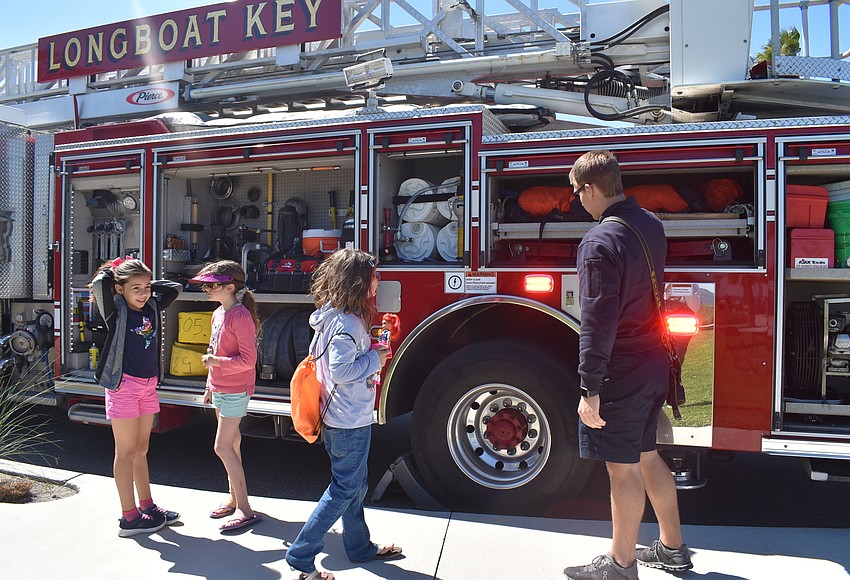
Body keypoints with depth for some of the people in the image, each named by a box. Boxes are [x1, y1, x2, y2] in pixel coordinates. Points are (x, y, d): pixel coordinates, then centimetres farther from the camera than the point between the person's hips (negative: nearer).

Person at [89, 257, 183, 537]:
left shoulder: (152, 307, 6)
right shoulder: (116, 311, -10)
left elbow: (175, 287, 17)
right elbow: (99, 283, -26)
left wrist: (148, 284, 7)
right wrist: (111, 272, -6)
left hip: (148, 385, 6)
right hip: (123, 385, -6)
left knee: (141, 450, 16)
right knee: (126, 452, 2)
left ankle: (147, 507, 26)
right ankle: (129, 518, 11)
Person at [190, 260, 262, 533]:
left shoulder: (240, 316, -19)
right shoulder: (218, 313, 10)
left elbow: (248, 360, -22)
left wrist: (216, 362, -19)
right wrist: (210, 387, 20)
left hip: (235, 390, -9)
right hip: (219, 388, 9)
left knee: (223, 446, -8)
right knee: (231, 443, 16)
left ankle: (245, 509, 0)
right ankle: (234, 498, 28)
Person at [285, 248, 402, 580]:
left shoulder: (332, 315, 8)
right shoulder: (347, 322, -23)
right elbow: (340, 369, -29)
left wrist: (372, 349, 9)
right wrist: (376, 359, -17)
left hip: (340, 418, 10)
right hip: (351, 421, -10)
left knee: (354, 486, 21)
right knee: (345, 489, 2)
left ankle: (360, 547, 36)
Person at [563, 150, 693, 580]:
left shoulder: (600, 242, -21)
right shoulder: (650, 224, 6)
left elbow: (598, 324, -24)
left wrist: (590, 389, -20)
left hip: (621, 372, -9)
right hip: (654, 365, 9)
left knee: (623, 468, 5)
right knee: (646, 455, 21)